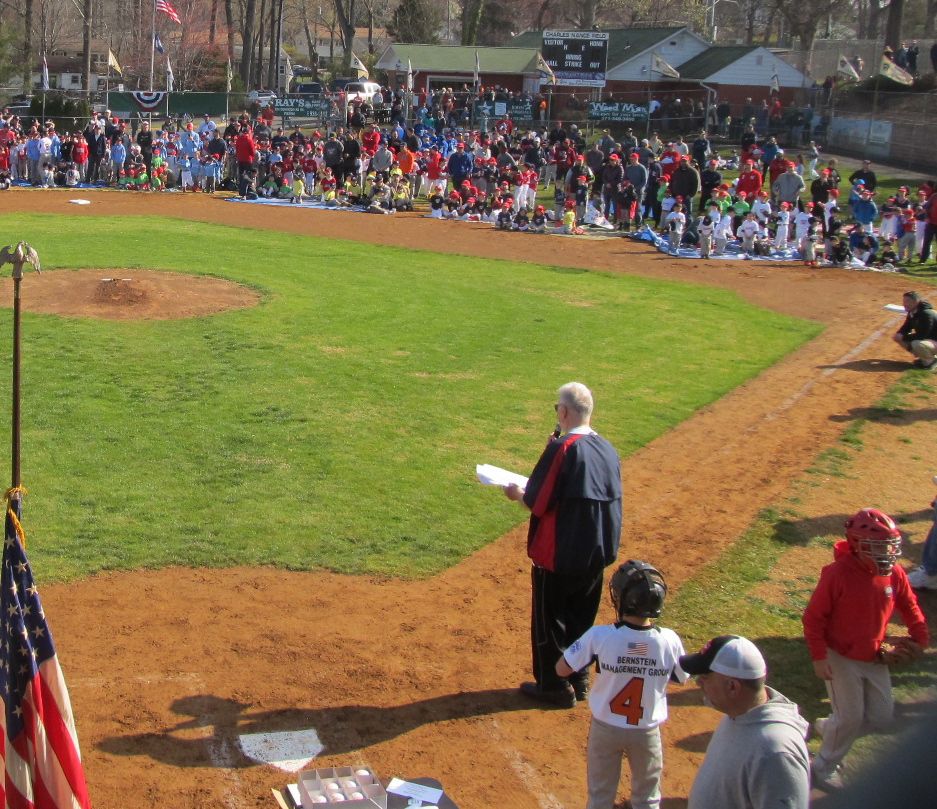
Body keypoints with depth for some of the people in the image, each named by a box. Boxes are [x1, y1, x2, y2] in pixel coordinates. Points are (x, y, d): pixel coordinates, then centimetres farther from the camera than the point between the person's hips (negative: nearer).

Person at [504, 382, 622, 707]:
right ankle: (579, 680, 31)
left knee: (549, 619, 10)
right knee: (581, 617, 21)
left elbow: (537, 502, -19)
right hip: (596, 553, 7)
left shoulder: (562, 448, -21)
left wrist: (518, 494, 3)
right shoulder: (607, 449, 0)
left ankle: (555, 686, 19)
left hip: (559, 553, -7)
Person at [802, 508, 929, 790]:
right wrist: (819, 657, -19)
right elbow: (813, 616, -17)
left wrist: (920, 638, 5)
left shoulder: (895, 574, -8)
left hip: (875, 659, 6)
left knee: (881, 718, 10)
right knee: (850, 719, 0)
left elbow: (909, 607, 11)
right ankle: (824, 768, 24)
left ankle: (828, 726, 35)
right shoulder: (837, 574, -24)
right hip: (841, 659, -6)